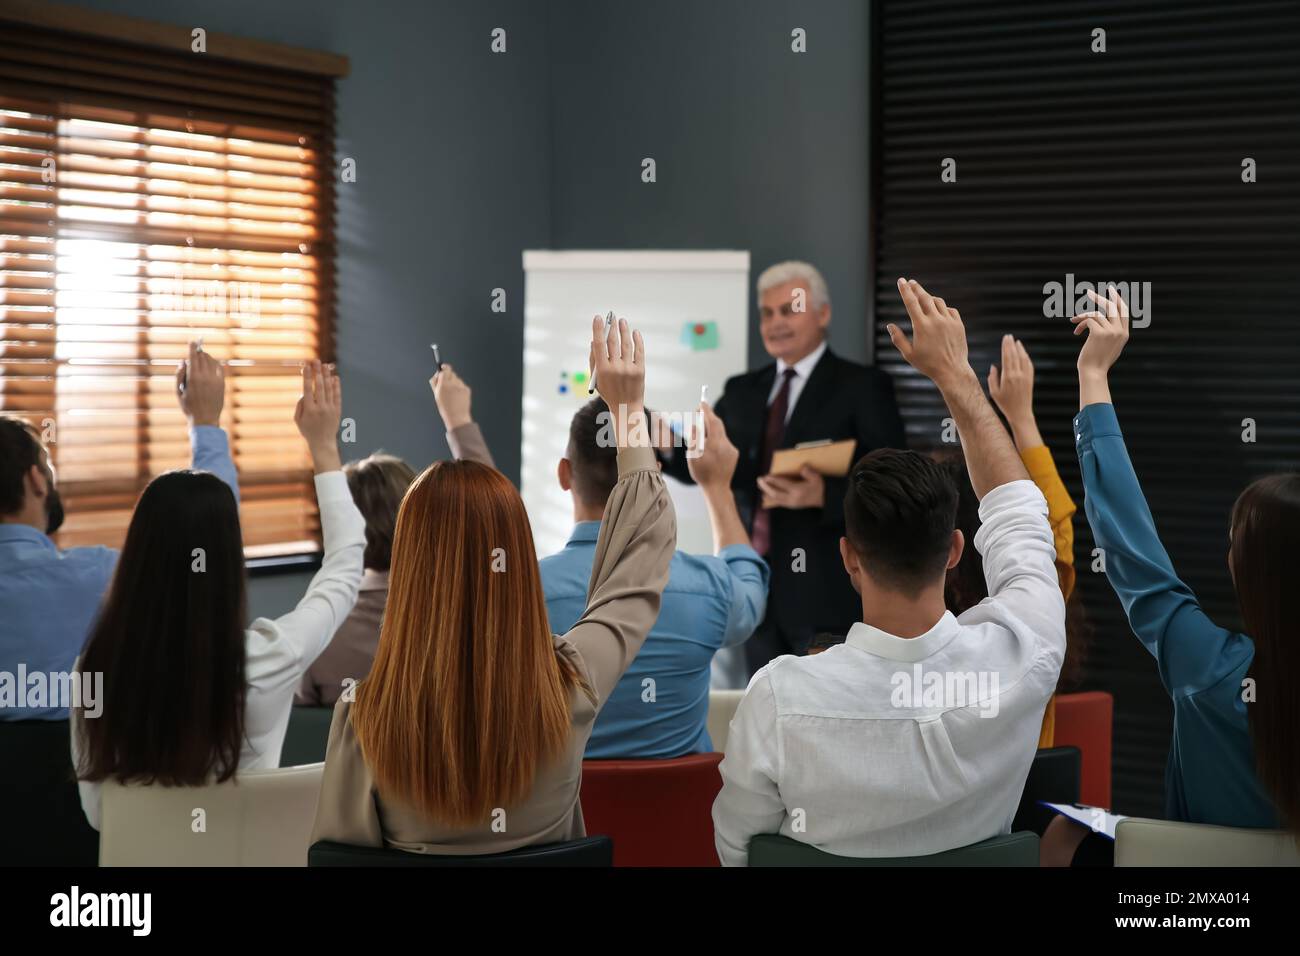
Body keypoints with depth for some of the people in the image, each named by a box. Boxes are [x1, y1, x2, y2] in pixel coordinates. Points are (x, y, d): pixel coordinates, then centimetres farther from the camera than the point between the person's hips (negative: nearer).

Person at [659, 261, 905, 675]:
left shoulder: (862, 387, -4)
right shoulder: (742, 390, 14)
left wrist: (823, 495, -26)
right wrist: (667, 448, -11)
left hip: (824, 590, -6)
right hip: (756, 584, 6)